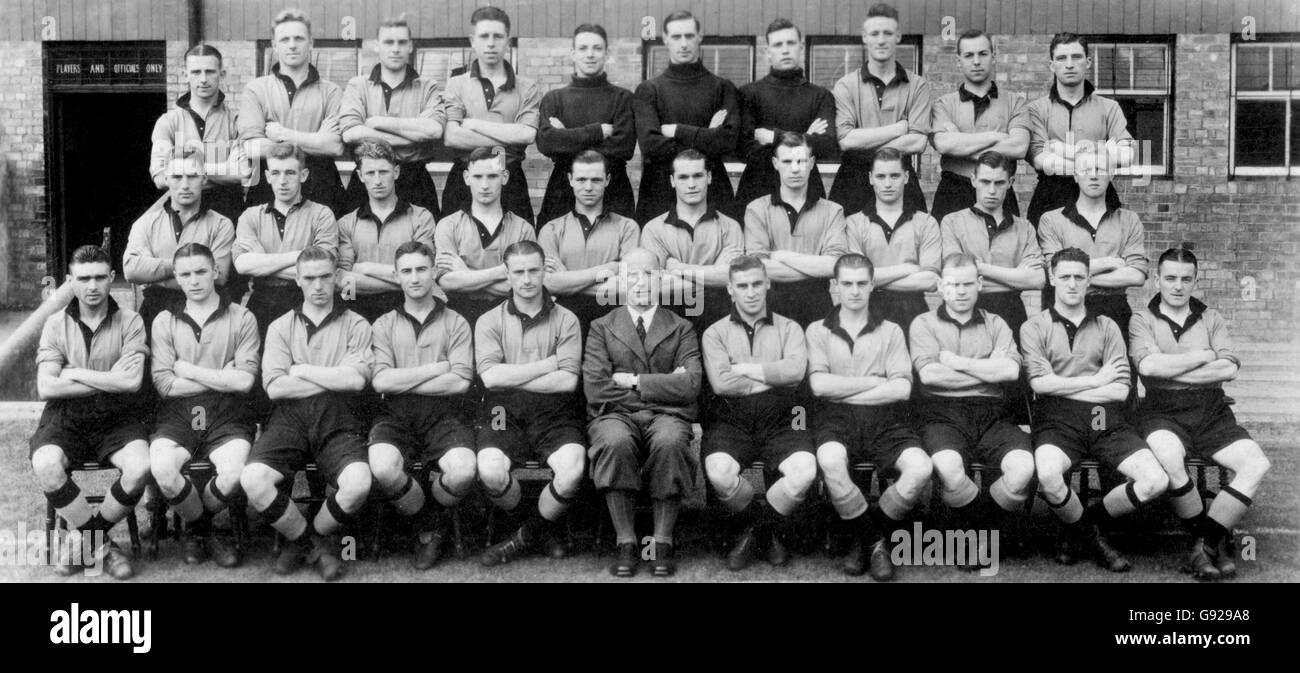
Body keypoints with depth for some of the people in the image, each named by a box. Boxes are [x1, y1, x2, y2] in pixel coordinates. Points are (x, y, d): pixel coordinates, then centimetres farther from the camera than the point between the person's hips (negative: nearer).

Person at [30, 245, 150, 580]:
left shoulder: (130, 322, 2)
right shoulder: (55, 324, 5)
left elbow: (131, 382, -12)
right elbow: (47, 387, -7)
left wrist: (75, 373, -8)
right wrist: (109, 380, -10)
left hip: (115, 417, 0)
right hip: (65, 417, 1)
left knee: (140, 468, -29)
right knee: (45, 465, -31)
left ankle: (82, 540, -2)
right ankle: (102, 545, -9)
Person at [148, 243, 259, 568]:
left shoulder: (241, 318, 5)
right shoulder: (165, 321, 11)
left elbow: (244, 380, -6)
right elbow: (164, 384, -1)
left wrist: (189, 370, -3)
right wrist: (222, 377, -5)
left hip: (226, 416, -1)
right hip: (178, 414, 1)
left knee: (235, 474, -30)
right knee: (162, 469, -30)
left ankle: (196, 527, 7)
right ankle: (203, 530, 3)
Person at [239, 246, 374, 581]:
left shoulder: (356, 325, 12)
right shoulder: (280, 327, 15)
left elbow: (356, 379, -6)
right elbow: (275, 387, 0)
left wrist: (302, 370, 0)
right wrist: (335, 380, -2)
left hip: (337, 419, -1)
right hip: (290, 417, 1)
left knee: (358, 482, -31)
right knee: (253, 480, -27)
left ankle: (316, 535, 4)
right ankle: (303, 537, 4)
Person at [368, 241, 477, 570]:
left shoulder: (456, 323, 10)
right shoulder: (384, 325, 13)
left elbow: (460, 381, -5)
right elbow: (381, 380, -3)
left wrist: (403, 381, -6)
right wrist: (438, 368, -5)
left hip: (444, 415, -1)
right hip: (397, 416, 1)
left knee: (463, 472, -32)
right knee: (383, 469, -32)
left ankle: (433, 518, 8)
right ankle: (428, 526, 2)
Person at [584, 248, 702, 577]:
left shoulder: (681, 329, 15)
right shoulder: (601, 328, 14)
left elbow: (690, 386, -1)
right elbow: (595, 388, -2)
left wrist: (636, 382, -7)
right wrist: (662, 385, -2)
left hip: (666, 415, 0)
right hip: (616, 415, 0)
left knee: (670, 442, -35)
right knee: (616, 442, -36)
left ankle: (663, 544, -23)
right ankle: (626, 544, -24)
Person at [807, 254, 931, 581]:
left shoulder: (891, 331, 14)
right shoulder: (818, 330, 12)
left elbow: (902, 388, -1)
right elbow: (820, 385, -4)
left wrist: (846, 392, -5)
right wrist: (875, 381, -2)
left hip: (883, 417, 2)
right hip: (836, 417, -1)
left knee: (921, 468, -28)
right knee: (830, 462, -37)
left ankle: (867, 537, -3)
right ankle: (874, 541, -12)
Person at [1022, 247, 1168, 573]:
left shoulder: (1106, 327, 17)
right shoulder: (1034, 327, 10)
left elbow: (1120, 389, 4)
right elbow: (1041, 383, -6)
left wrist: (1062, 388, -3)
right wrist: (1096, 380, 0)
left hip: (1106, 420, 3)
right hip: (1057, 421, -3)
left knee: (1156, 481, -18)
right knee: (1048, 476, -34)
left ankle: (1092, 520, 12)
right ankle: (1090, 536, 1)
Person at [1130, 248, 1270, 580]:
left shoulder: (1211, 319, 17)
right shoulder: (1142, 320, 9)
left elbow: (1229, 368, -1)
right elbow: (1147, 364, -13)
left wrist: (1171, 370, -8)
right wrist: (1203, 356, -3)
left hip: (1212, 412, 4)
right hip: (1163, 412, -3)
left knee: (1257, 464, -21)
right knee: (1169, 459, -36)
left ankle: (1205, 541, -11)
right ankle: (1218, 539, -13)